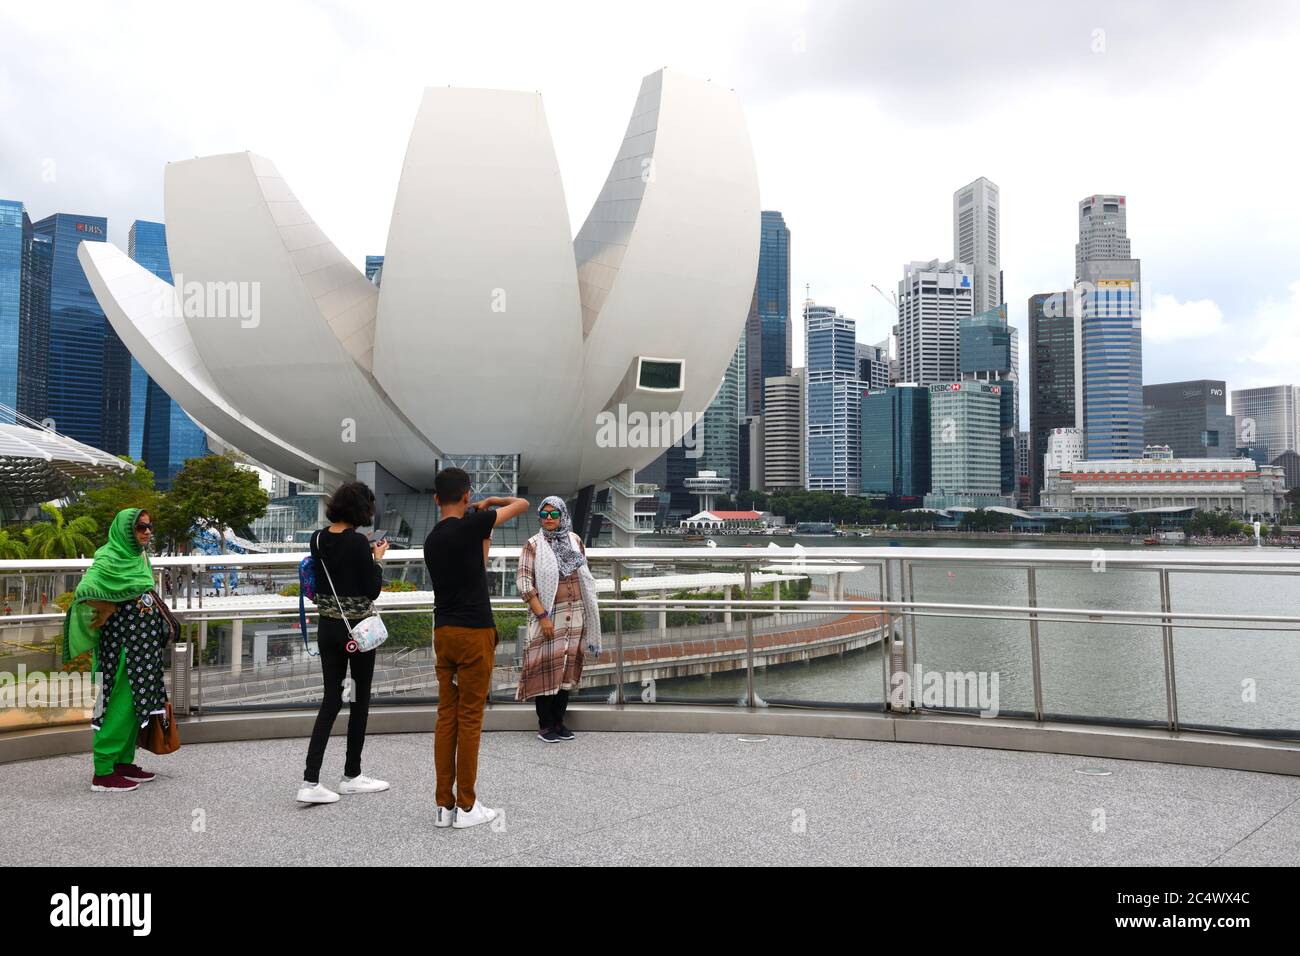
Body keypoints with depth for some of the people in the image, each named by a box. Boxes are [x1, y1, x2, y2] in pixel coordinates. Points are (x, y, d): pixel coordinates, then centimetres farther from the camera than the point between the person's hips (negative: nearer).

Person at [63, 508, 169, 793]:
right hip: (120, 644, -8)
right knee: (119, 705, -5)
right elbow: (84, 593, -28)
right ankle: (103, 772, 1)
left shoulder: (140, 558, 11)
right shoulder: (109, 558, -15)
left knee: (136, 703, 12)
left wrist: (160, 625, 14)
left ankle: (124, 762, 22)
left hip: (142, 646, 8)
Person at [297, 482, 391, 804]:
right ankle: (351, 775, 21)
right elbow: (372, 590, -14)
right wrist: (377, 558, -1)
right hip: (357, 628, -6)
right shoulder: (358, 541, -17)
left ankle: (310, 781, 0)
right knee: (359, 699, 10)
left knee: (331, 698, 8)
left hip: (327, 626, 6)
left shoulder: (318, 539, 2)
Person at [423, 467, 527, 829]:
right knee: (470, 718, -1)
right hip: (474, 633, -7)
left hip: (443, 633, 7)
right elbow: (523, 504, -1)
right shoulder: (470, 526, -12)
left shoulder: (432, 540, 10)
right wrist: (491, 502, 14)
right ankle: (466, 806, 6)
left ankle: (444, 804, 13)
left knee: (446, 716, 10)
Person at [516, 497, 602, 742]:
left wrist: (588, 615, 14)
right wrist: (542, 616, -18)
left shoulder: (574, 540, 7)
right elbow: (523, 581, -12)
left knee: (567, 666, 9)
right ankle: (545, 725, 10)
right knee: (547, 666, -2)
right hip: (548, 613, -4)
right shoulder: (534, 544, -6)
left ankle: (559, 721, 20)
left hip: (575, 614, 4)